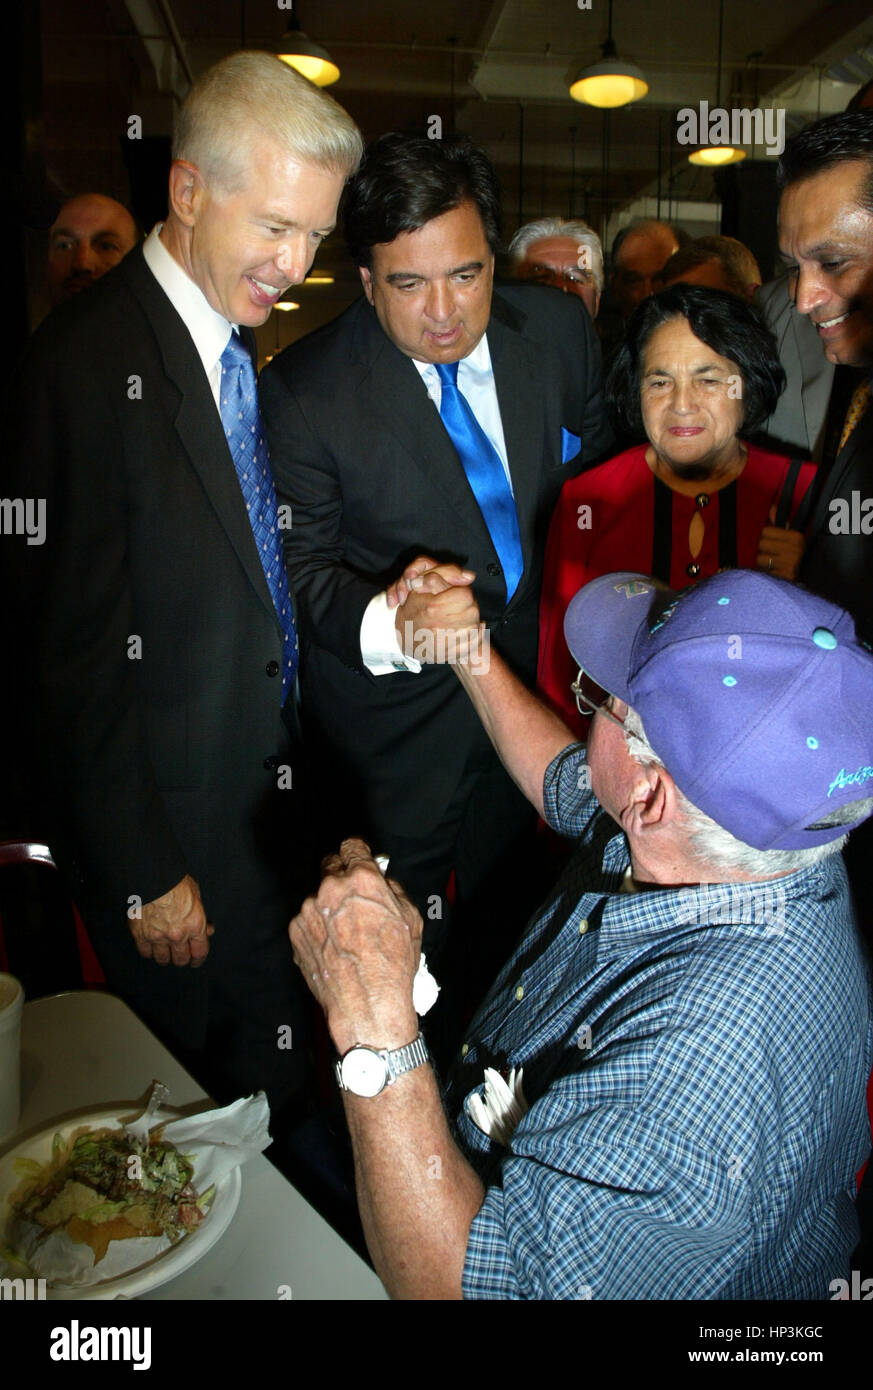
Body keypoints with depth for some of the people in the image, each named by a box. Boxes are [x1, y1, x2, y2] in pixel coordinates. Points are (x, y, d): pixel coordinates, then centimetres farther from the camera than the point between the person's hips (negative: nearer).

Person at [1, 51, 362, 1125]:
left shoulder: (244, 347, 7)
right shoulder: (87, 363, -20)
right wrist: (144, 873, -16)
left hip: (269, 803, 8)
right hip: (169, 832, -7)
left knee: (281, 1088, 24)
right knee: (194, 1102, 14)